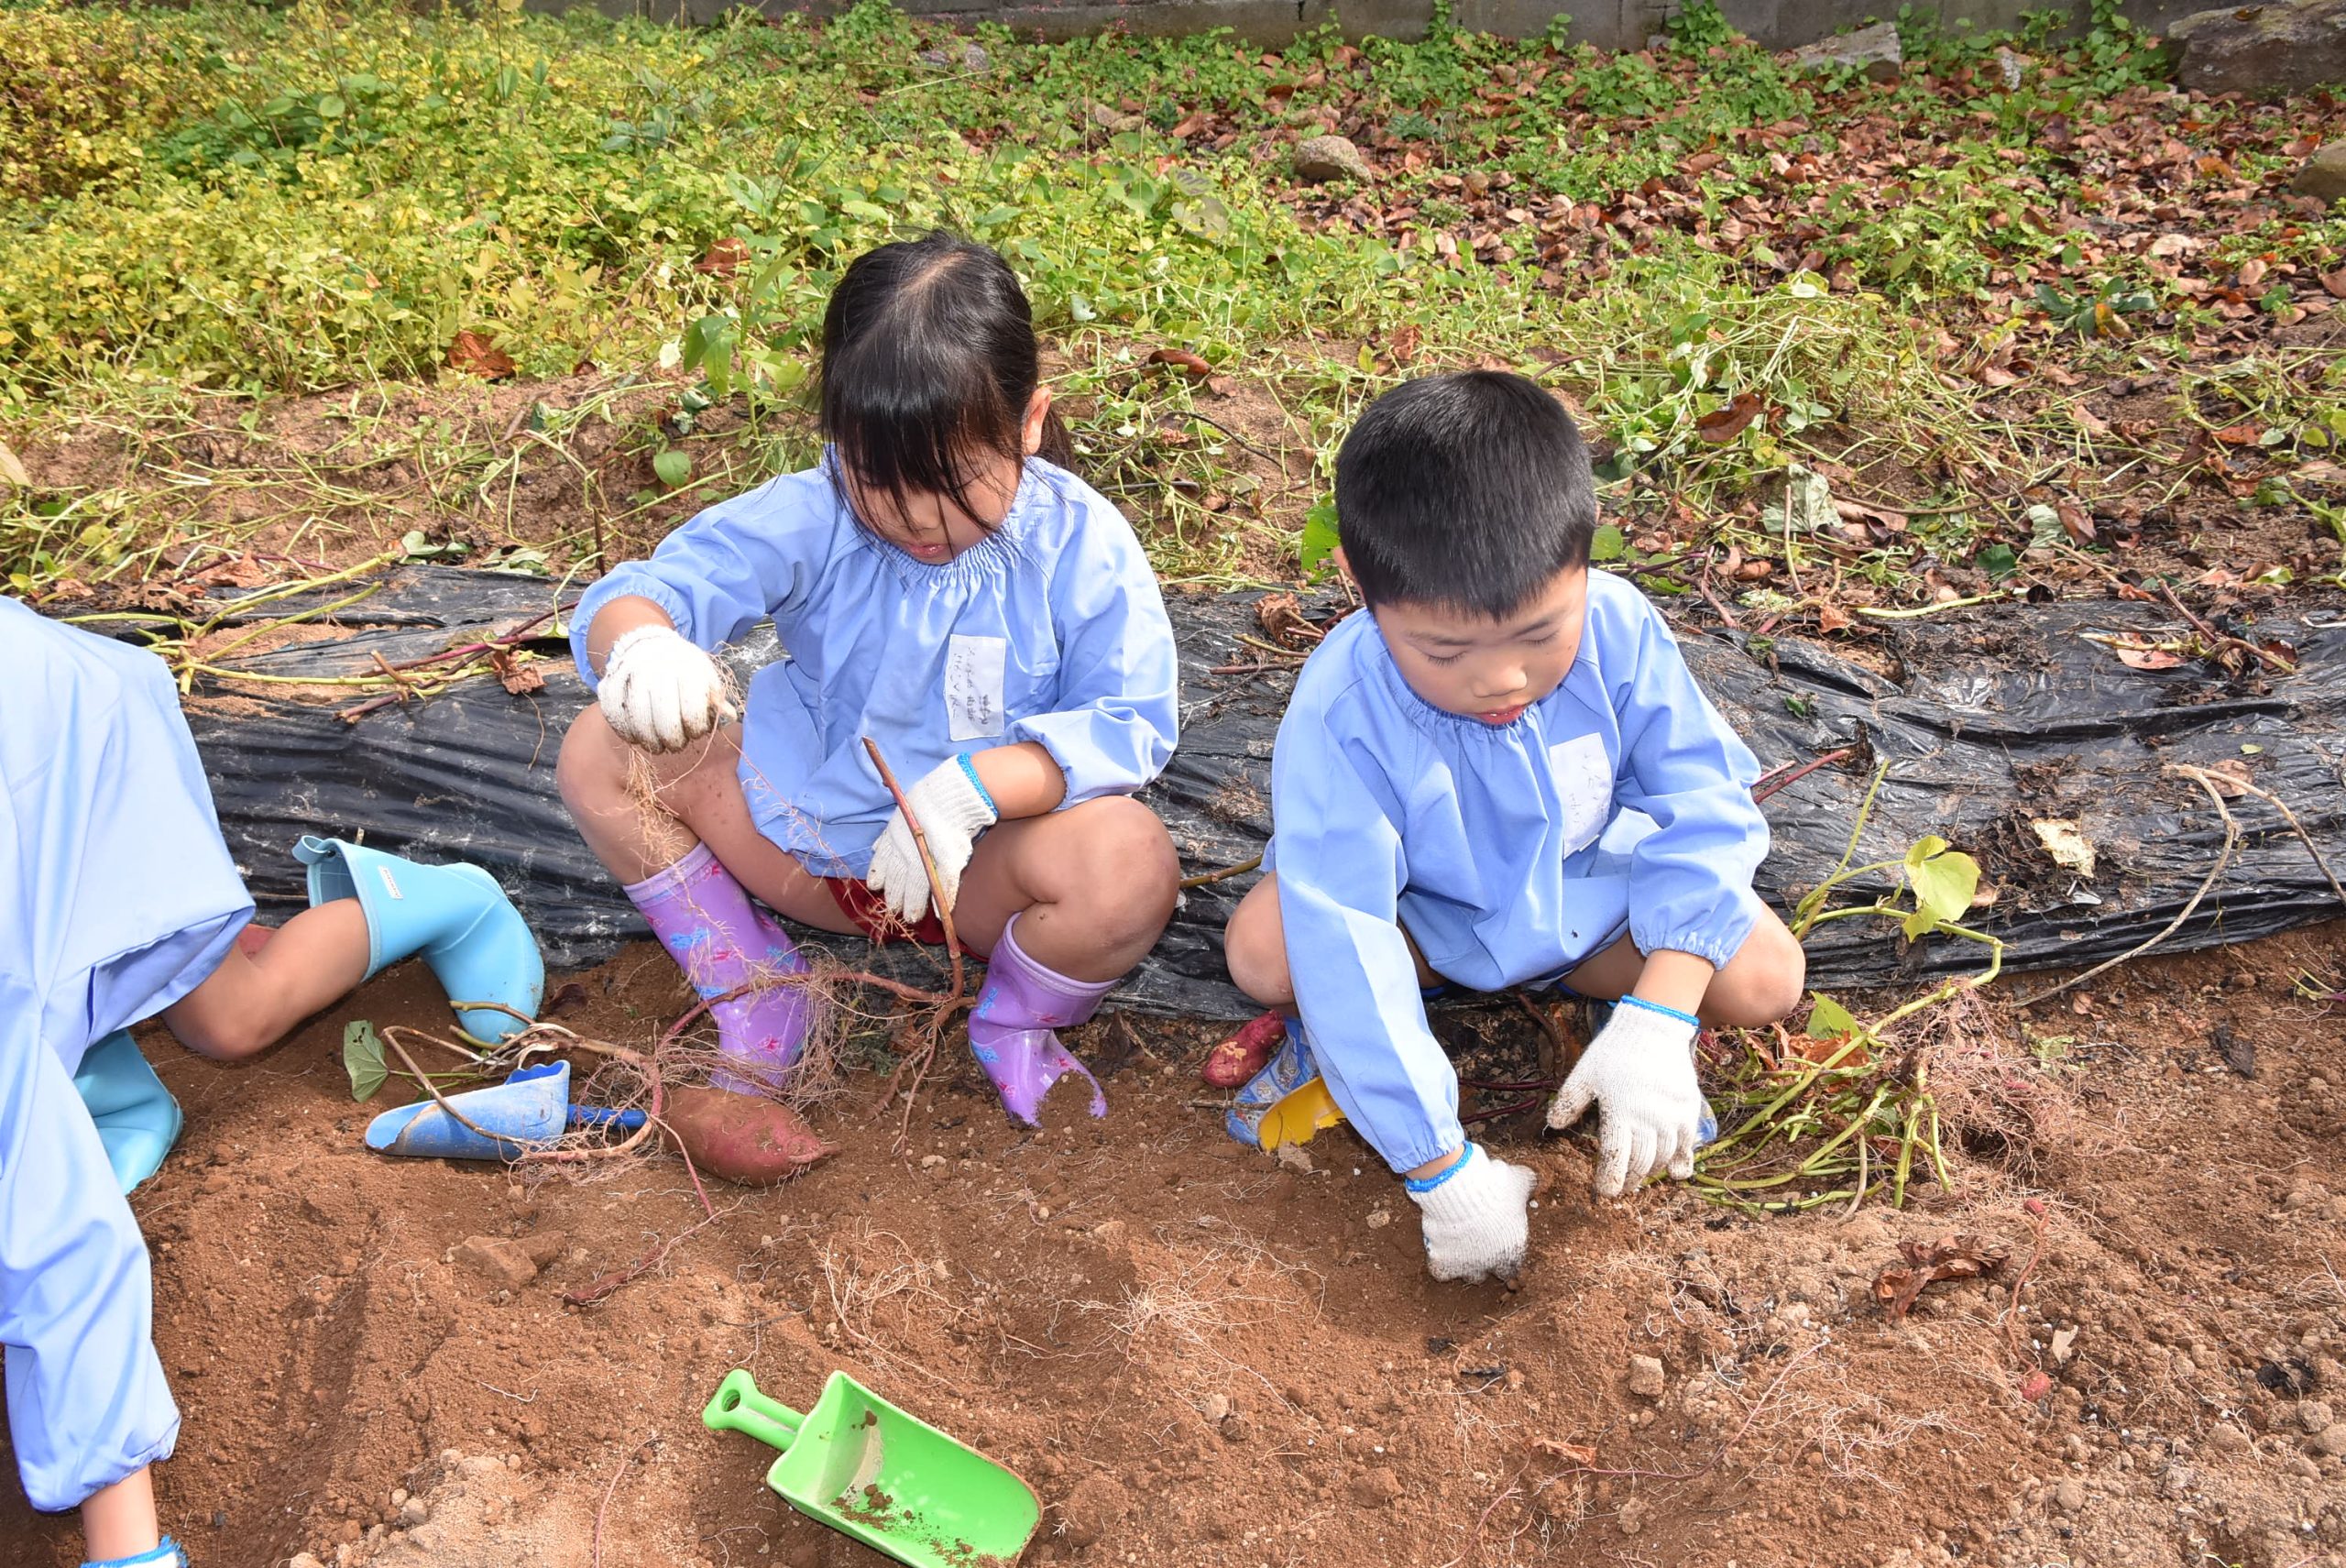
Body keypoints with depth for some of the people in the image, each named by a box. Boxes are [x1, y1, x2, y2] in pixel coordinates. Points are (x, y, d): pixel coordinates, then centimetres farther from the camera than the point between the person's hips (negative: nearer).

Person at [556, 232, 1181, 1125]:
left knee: (1132, 865, -35)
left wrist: (969, 785, -35)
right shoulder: (811, 517, -12)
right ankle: (750, 986, 3)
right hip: (802, 831, 3)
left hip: (979, 862, -2)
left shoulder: (1081, 545, -15)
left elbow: (1128, 722, -20)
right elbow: (655, 586, -20)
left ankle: (1015, 1024, 1)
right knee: (599, 756, -14)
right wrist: (639, 644, -48)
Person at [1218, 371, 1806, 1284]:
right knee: (1265, 947, -31)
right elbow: (1345, 944, -35)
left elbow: (1702, 811, -19)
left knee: (1765, 976, -22)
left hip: (1588, 897, 2)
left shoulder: (1618, 629, -25)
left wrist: (1657, 1023, -32)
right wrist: (1444, 1172, -34)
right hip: (1423, 919, -2)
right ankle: (1338, 1035, 4)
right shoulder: (1338, 715, -33)